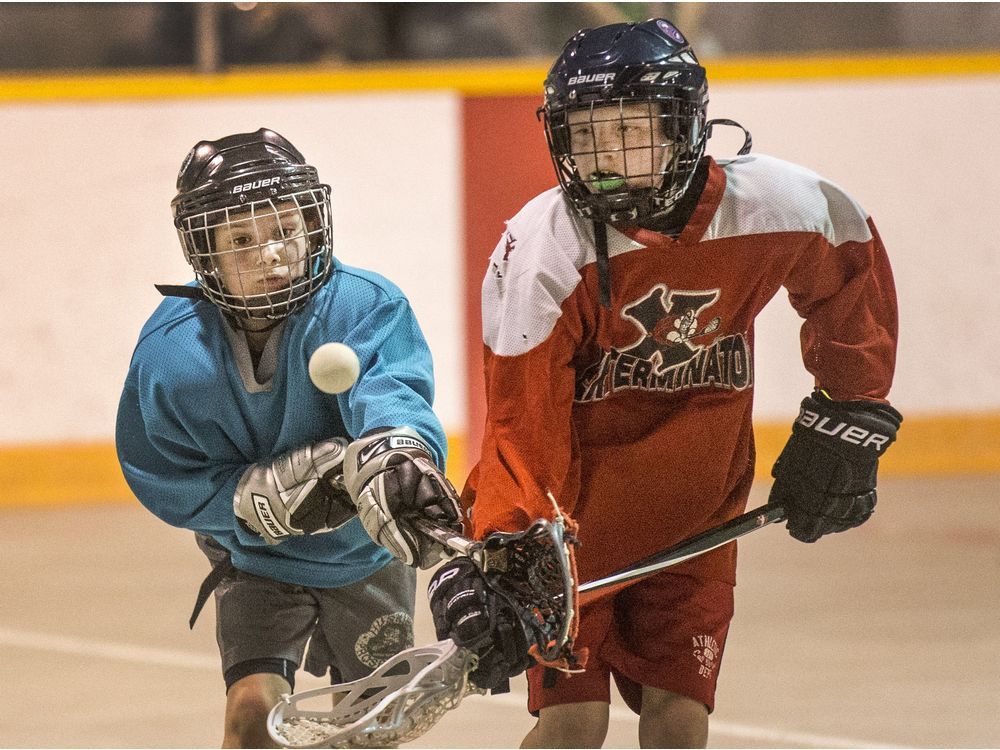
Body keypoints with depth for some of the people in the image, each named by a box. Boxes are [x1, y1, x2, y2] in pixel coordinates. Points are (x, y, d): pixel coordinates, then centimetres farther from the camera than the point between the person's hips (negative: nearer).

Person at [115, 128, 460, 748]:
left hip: (366, 555, 0)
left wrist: (396, 458, -73)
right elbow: (166, 483, -16)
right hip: (256, 556, 0)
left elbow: (393, 391, -48)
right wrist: (274, 494, -32)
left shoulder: (366, 307, -29)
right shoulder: (170, 348, -22)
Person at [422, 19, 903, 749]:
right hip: (576, 514, -2)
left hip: (695, 522, 3)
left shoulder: (776, 207, -15)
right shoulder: (542, 250, -22)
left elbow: (853, 273, 8)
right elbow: (521, 429, -23)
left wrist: (849, 415, 8)